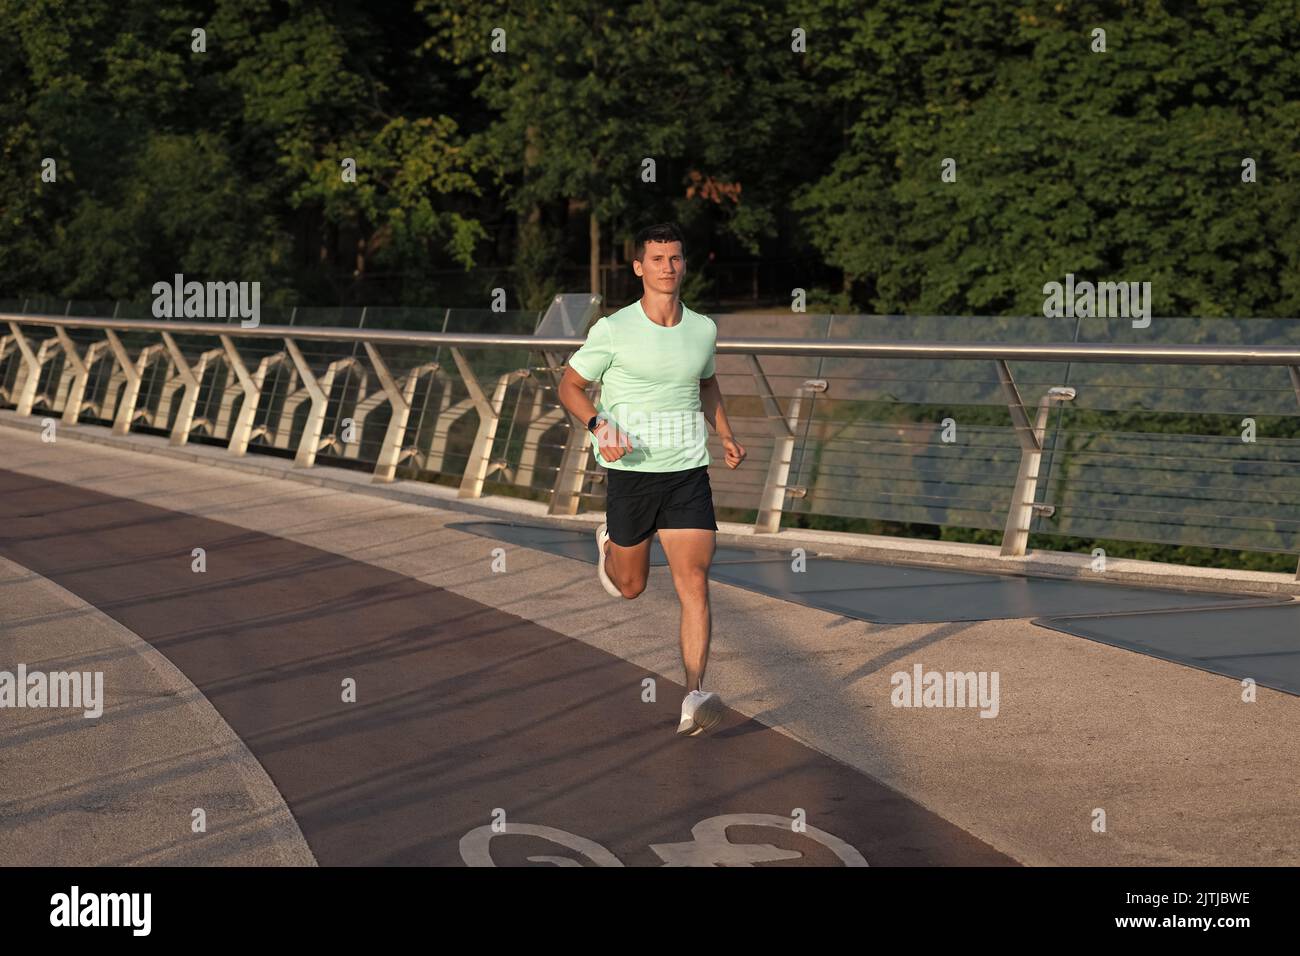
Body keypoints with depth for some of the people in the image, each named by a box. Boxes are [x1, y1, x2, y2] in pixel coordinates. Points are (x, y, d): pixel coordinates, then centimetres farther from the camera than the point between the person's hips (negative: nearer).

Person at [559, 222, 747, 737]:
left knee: (694, 584, -13)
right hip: (630, 470, -2)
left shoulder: (703, 329, 3)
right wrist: (598, 426, -19)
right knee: (630, 587, 15)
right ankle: (609, 541, 51)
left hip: (688, 473, 2)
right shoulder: (613, 329, -9)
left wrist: (726, 436, 10)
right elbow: (570, 385, 0)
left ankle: (694, 699, -17)